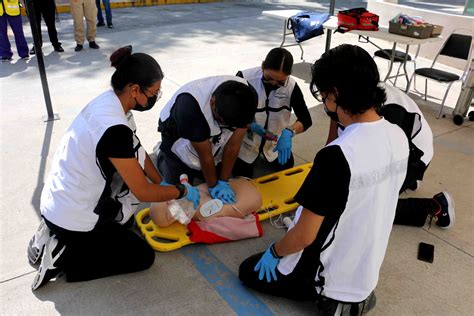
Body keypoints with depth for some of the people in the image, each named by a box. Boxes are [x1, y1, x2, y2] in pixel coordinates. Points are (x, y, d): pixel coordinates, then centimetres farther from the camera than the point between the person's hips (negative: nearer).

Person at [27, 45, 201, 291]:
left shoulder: (110, 101, -4)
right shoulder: (114, 129, -32)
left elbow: (137, 151, 8)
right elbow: (143, 192, -23)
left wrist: (163, 183, 8)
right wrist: (183, 191, -8)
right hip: (71, 218, -8)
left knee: (125, 221, 29)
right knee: (143, 256, 5)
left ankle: (56, 238, 18)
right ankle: (63, 257, 1)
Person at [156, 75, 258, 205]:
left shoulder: (247, 97, -30)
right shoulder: (190, 104, -43)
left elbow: (233, 144, -20)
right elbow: (205, 154, -30)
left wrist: (223, 182, -14)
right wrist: (213, 186, -17)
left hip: (214, 141, 4)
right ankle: (163, 157, 29)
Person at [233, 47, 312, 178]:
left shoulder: (291, 86, -19)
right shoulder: (244, 78, -26)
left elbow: (306, 119, -20)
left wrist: (289, 132, -41)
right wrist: (248, 124, -33)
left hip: (276, 142, 3)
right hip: (246, 140, -2)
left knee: (286, 168, 16)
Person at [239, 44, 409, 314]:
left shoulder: (336, 156, -34)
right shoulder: (399, 137, -10)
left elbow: (304, 236, -24)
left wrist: (275, 252, -3)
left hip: (330, 273, -7)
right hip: (367, 269, 7)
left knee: (250, 271, 18)